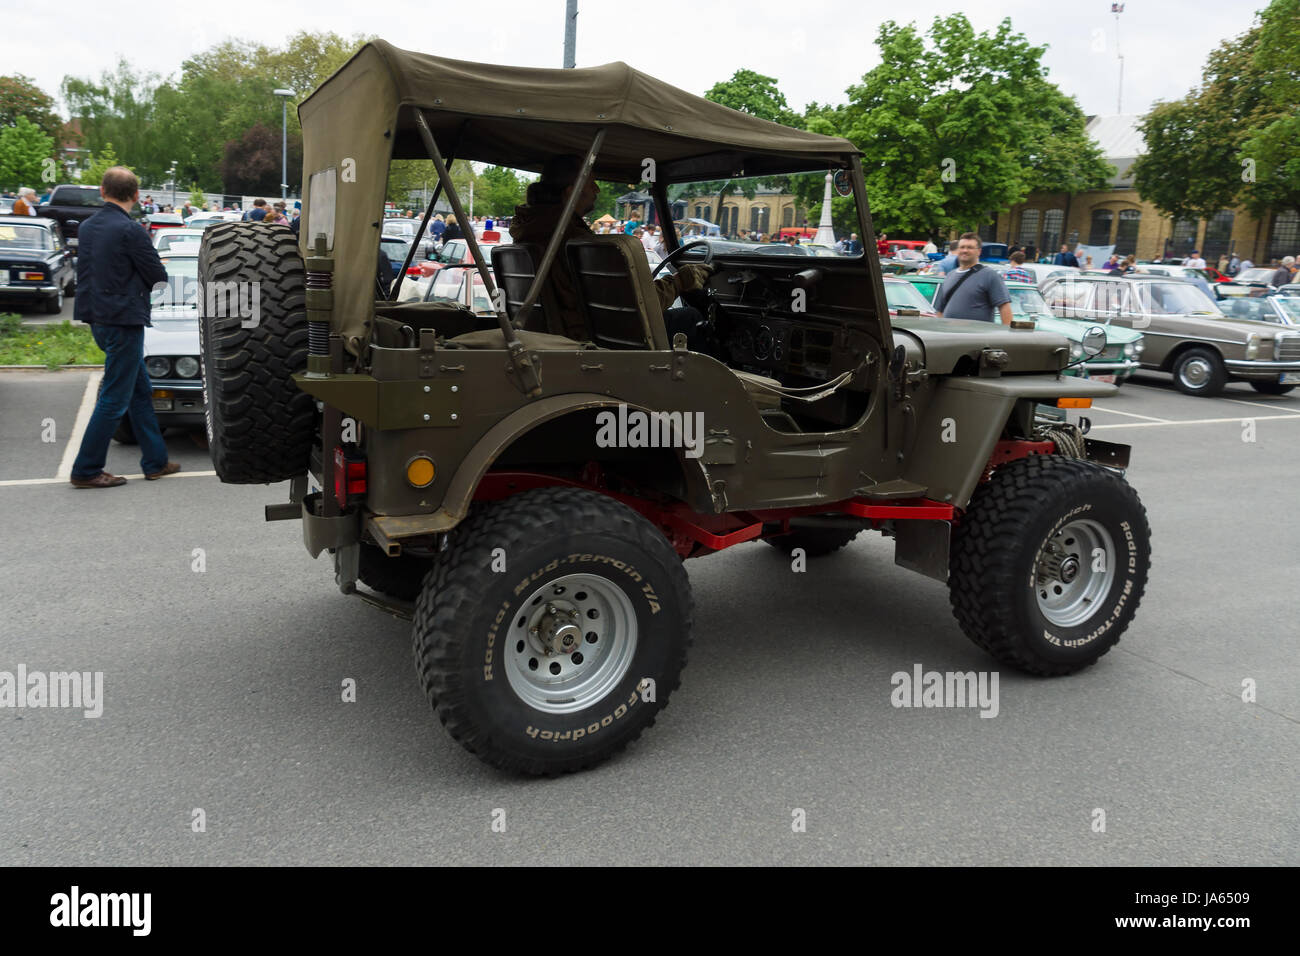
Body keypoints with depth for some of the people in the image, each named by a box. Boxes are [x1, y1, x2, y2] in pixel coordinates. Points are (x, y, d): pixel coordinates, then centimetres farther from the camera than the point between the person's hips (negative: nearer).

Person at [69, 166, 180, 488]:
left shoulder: (87, 227, 9)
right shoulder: (130, 231, -16)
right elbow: (159, 277, -10)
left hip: (98, 320, 9)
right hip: (123, 320, -9)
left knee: (141, 391, 16)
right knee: (115, 398, -1)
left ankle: (156, 461, 22)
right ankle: (86, 470, 3)